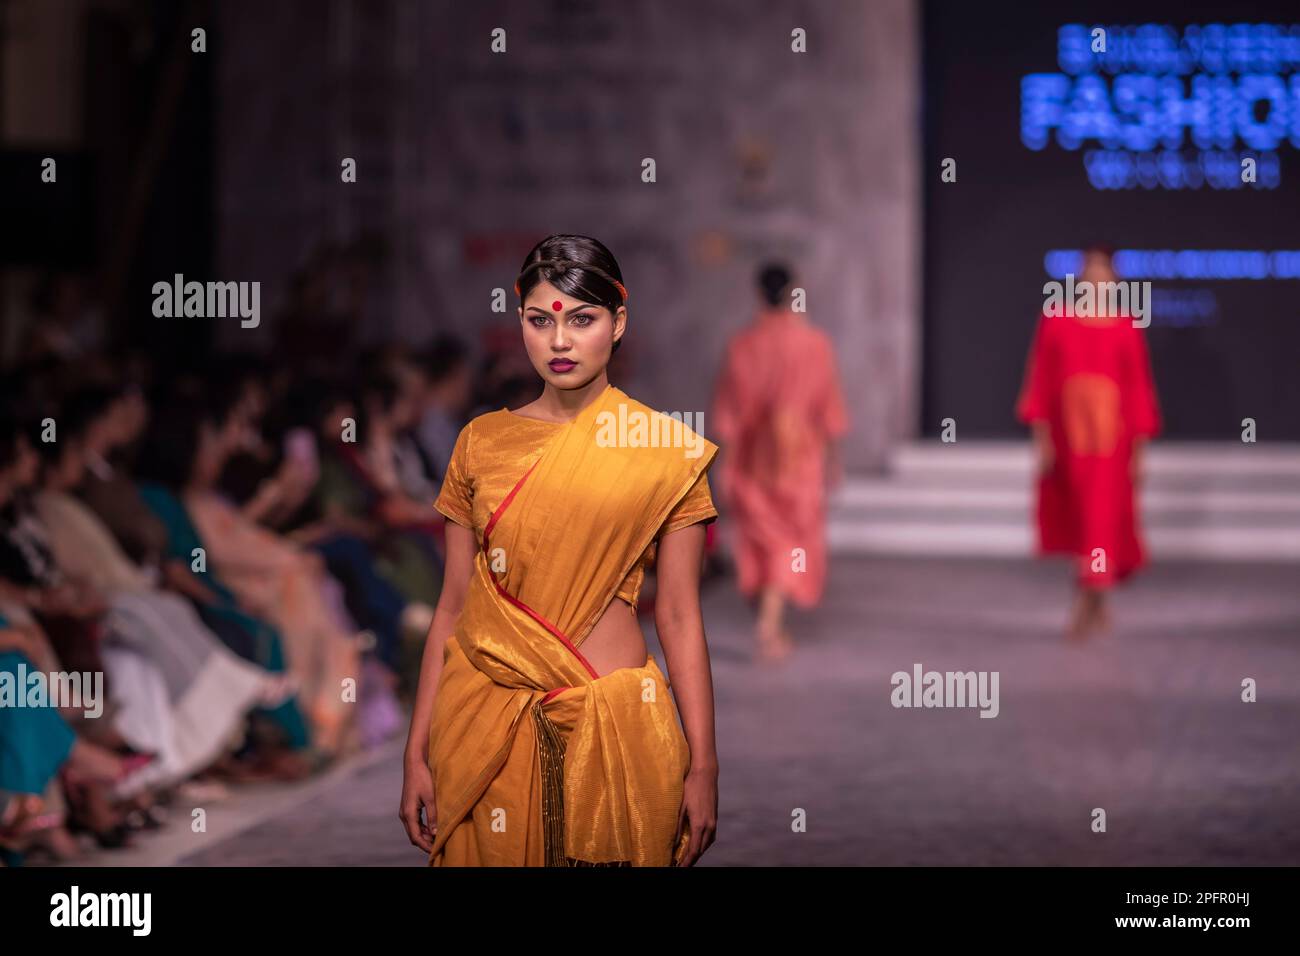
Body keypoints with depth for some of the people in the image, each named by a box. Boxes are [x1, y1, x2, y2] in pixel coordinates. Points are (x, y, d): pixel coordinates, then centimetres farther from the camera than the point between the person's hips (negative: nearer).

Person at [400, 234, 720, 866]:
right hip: (486, 722, 2)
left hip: (614, 720, -2)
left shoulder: (668, 451, -1)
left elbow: (678, 616, -1)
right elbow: (453, 605, 7)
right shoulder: (481, 442, 5)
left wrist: (703, 764, -4)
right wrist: (417, 753, 4)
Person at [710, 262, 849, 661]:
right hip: (798, 451, -2)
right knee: (791, 543, 4)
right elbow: (828, 403, -4)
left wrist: (725, 463, 0)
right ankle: (769, 627, -13)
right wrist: (834, 456, 7)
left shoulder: (741, 344, -5)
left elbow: (728, 405, -5)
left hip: (752, 453, 2)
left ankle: (769, 624, 27)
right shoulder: (815, 343, -8)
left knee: (760, 536, 17)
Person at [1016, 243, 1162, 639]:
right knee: (1078, 519, 12)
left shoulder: (1126, 328, 0)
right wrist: (1041, 436, -6)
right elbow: (1040, 380, 0)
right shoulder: (1055, 321, 0)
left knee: (1100, 520, -9)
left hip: (1111, 439, -2)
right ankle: (1095, 604, 28)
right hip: (1068, 437, 2)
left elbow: (1139, 388, 2)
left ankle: (1088, 603, -8)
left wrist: (1139, 447, 1)